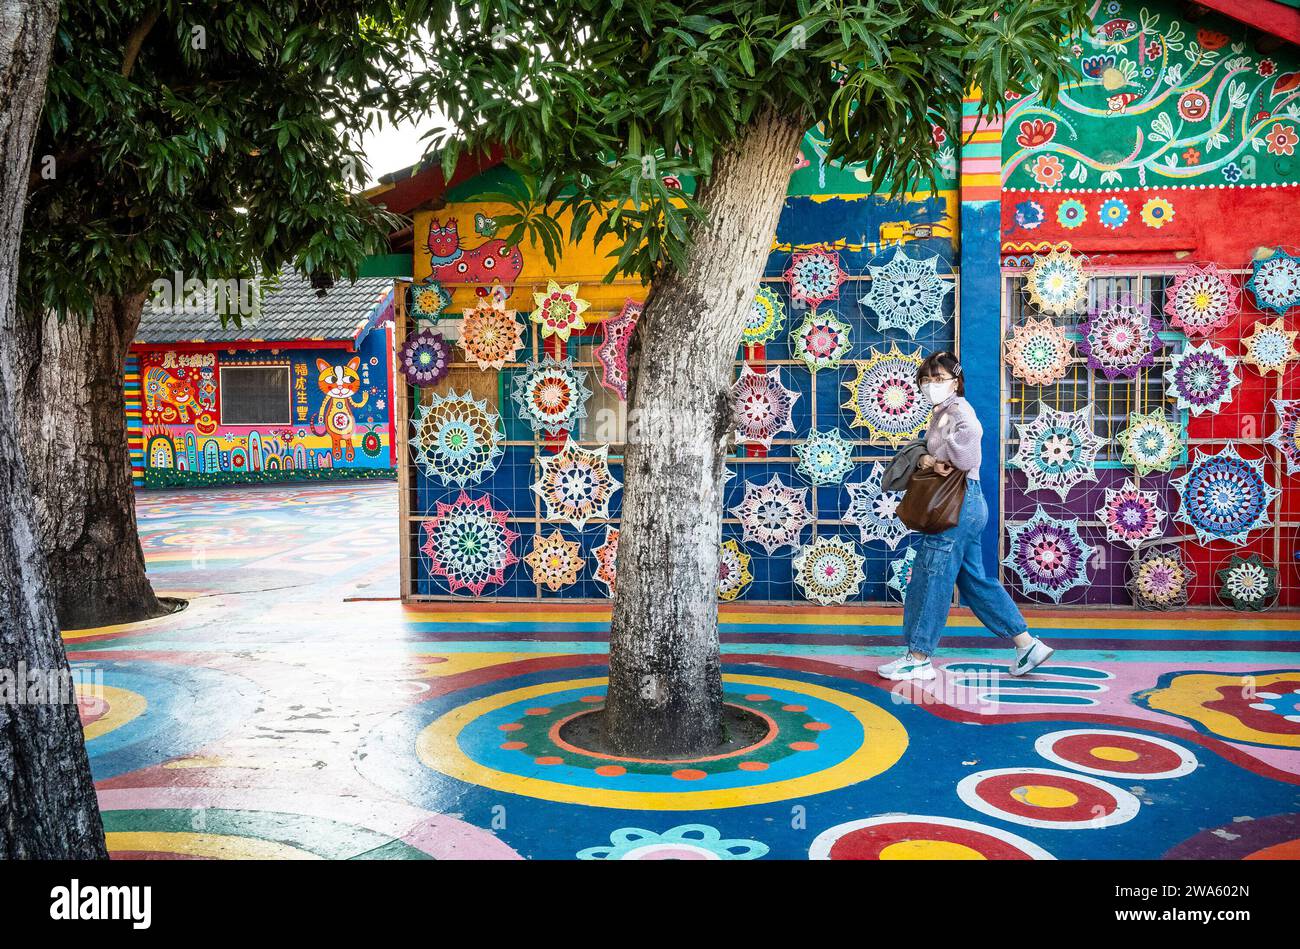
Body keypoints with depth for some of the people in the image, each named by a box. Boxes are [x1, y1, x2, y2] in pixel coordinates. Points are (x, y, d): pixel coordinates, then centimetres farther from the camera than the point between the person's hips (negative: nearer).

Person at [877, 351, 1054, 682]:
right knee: (975, 581, 13)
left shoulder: (958, 409, -10)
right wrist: (926, 460, -8)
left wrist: (936, 459, -16)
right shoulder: (940, 414, 19)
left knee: (930, 578, -4)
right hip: (965, 506, 10)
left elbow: (969, 432, -31)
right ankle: (1027, 644, 18)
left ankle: (918, 659, 5)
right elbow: (925, 451, 14)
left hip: (959, 505, -10)